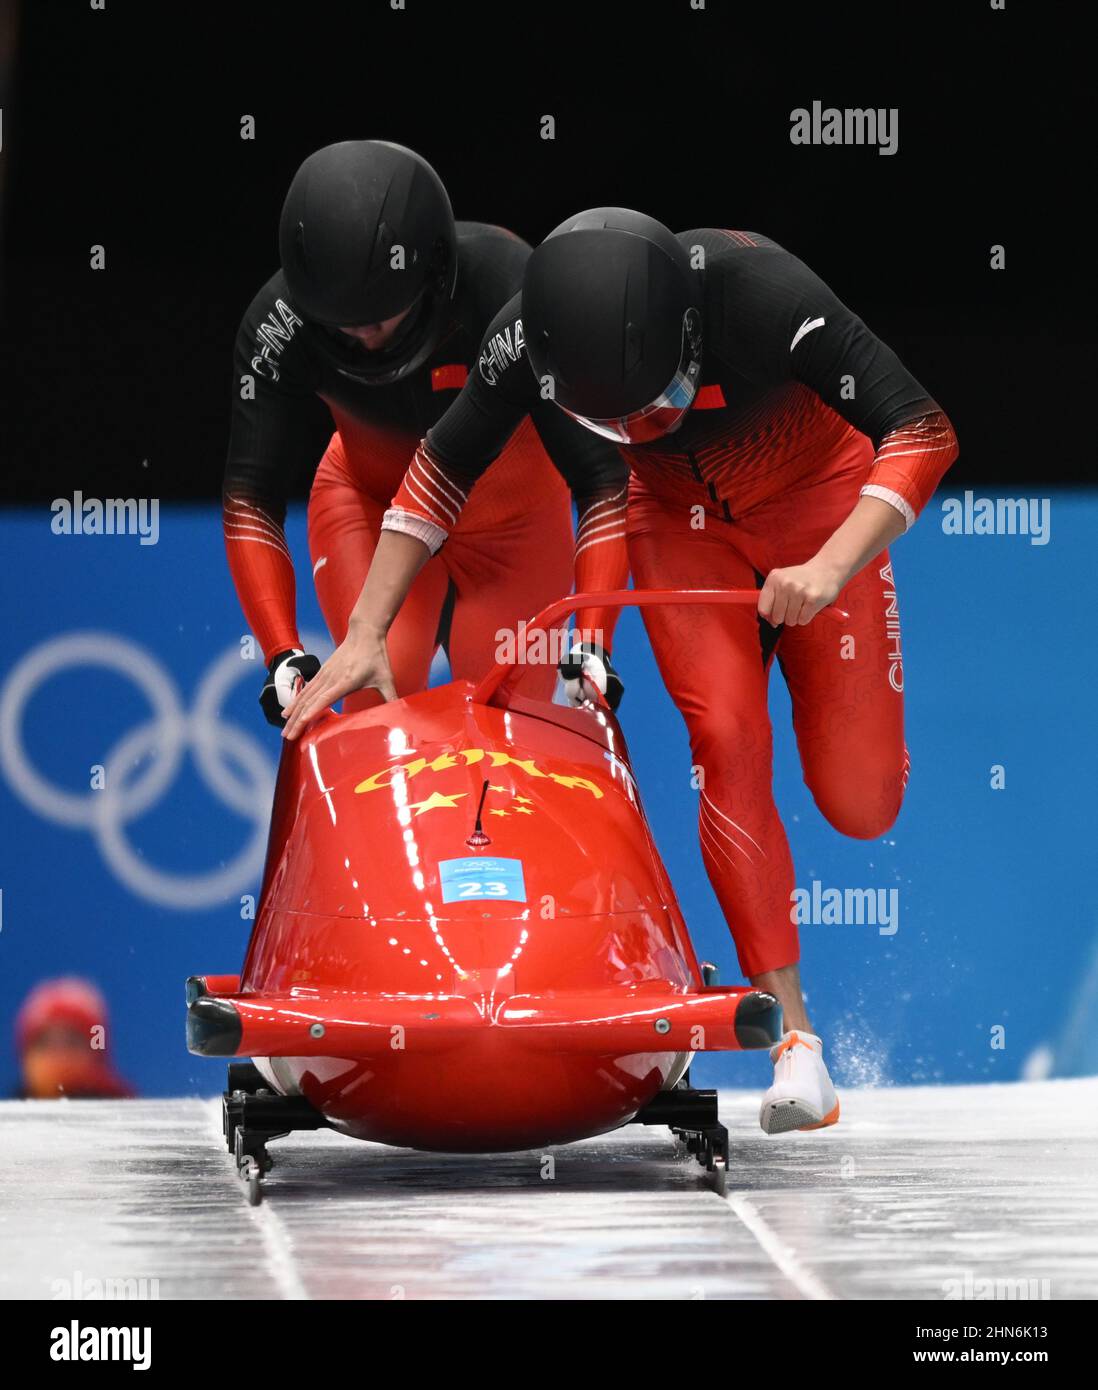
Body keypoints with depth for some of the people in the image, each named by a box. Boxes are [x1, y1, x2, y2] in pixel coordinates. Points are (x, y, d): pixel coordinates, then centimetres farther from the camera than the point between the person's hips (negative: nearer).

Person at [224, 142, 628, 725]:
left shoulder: (512, 289, -34)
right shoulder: (278, 323, -29)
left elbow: (602, 478, -31)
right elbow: (251, 497, -20)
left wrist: (592, 644, -40)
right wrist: (282, 653, -31)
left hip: (512, 516, -1)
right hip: (370, 504, 1)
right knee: (377, 691, -21)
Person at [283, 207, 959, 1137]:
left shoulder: (755, 289, -36)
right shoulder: (530, 335, -26)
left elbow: (924, 432, -32)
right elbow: (441, 471, -10)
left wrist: (833, 568, -45)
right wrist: (365, 633, -14)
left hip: (817, 506, -2)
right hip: (683, 519, 2)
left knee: (861, 806, -5)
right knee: (726, 739, -20)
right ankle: (792, 1033, -16)